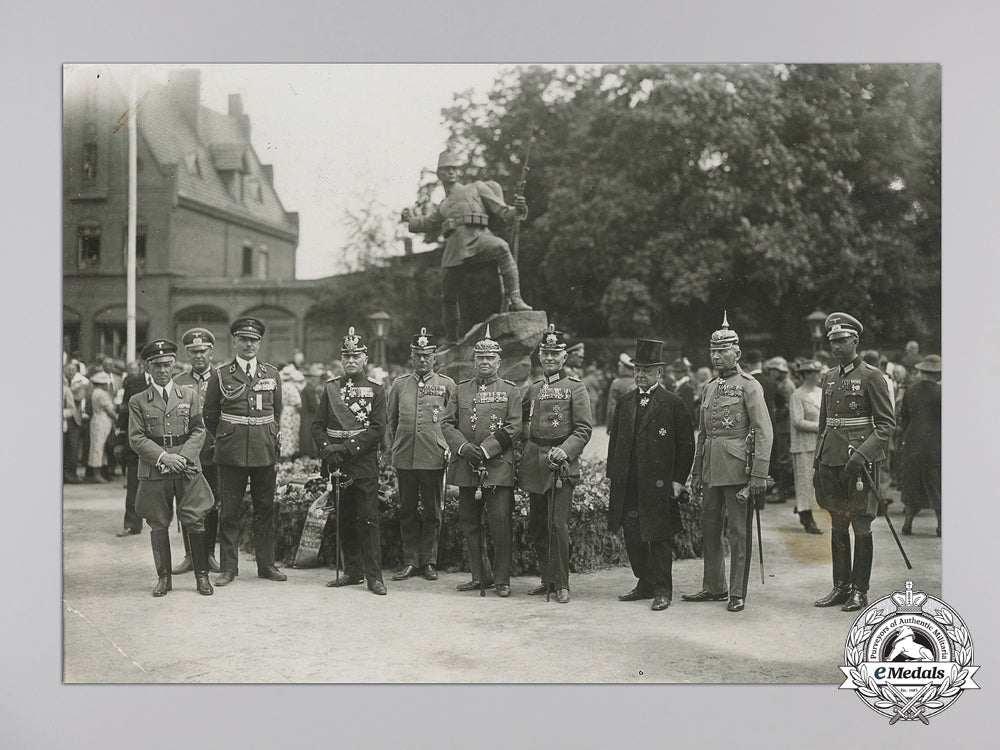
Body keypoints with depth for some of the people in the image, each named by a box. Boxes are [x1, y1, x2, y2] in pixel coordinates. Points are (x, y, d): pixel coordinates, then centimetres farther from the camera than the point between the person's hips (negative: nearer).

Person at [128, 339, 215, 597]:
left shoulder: (189, 396, 10)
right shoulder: (138, 401, 6)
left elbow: (199, 431, 6)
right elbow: (136, 438, -1)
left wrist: (183, 456, -10)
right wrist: (163, 457, -13)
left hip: (188, 469, 0)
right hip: (154, 472, 0)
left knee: (195, 522, -3)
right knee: (158, 526, 5)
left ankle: (202, 575, 8)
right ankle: (163, 578, 17)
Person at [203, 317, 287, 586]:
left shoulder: (271, 373, 9)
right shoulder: (221, 375, 2)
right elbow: (210, 414, 10)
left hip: (265, 450, 2)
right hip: (231, 453, -2)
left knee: (265, 509, 7)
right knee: (229, 511, 1)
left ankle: (266, 565, 15)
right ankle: (228, 568, 9)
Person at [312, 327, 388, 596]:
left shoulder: (376, 390, 3)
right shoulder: (330, 388, 11)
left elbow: (377, 429, -6)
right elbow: (317, 425, 8)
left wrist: (346, 448, -15)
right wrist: (328, 450, -10)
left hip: (364, 465, -3)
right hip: (337, 466, 3)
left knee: (368, 520, -5)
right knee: (345, 520, 9)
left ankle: (374, 576, -1)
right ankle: (353, 572, 19)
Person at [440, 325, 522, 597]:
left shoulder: (510, 391, 5)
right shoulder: (461, 389, 12)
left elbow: (513, 427, -4)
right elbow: (447, 424, 7)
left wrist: (485, 450, -14)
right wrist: (464, 447, -11)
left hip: (498, 467, -3)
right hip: (466, 468, 3)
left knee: (500, 525, -5)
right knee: (469, 525, 8)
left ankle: (502, 579, 6)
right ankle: (480, 576, 20)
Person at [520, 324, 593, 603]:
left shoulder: (575, 388, -1)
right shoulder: (532, 389, 15)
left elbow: (584, 428, -5)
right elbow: (521, 422, 26)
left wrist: (564, 451, -19)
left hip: (561, 465, -5)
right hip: (534, 465, 6)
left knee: (557, 523, -11)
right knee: (536, 525, 9)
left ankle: (561, 584, -1)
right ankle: (547, 579, 21)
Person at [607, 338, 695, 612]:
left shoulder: (673, 404, -3)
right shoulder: (626, 402, 13)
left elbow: (686, 445, -3)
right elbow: (614, 439, 16)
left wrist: (678, 480, -7)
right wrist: (613, 474, 9)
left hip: (658, 484, -5)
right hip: (627, 484, 5)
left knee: (659, 538, 0)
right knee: (632, 536, 10)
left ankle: (662, 590, 10)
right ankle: (646, 584, 24)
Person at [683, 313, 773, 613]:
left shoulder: (748, 385, -6)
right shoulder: (710, 387, 15)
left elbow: (764, 432, -11)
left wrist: (759, 475, -17)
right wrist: (696, 472, 17)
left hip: (737, 468, -7)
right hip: (712, 470, 7)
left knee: (738, 533, -1)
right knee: (710, 529, 12)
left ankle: (738, 593, 6)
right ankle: (714, 587, 23)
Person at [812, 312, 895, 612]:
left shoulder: (871, 376, -6)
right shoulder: (829, 378, 13)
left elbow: (887, 424, -9)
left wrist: (861, 455, -20)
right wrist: (817, 464, 15)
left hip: (860, 461, -6)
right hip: (831, 461, 6)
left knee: (861, 526, 0)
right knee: (837, 526, 11)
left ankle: (860, 591, 8)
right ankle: (841, 587, 20)